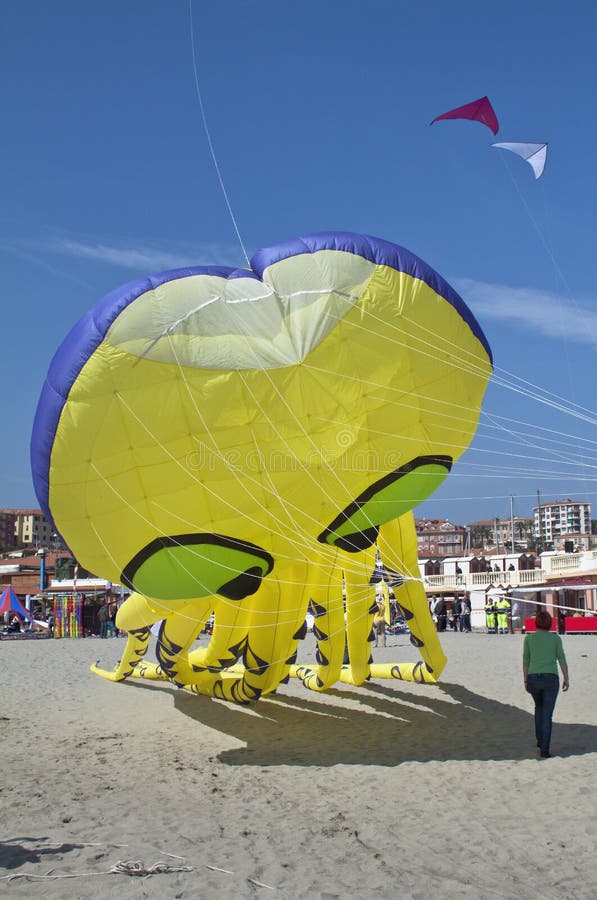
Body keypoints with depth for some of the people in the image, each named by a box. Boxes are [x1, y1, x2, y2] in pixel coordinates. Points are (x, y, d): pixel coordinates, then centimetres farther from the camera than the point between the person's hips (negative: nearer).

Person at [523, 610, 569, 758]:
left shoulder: (529, 638, 1)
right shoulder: (555, 638, -1)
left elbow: (525, 662, 4)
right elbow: (562, 660, 1)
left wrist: (526, 680, 13)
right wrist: (566, 679, 10)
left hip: (533, 678, 2)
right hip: (551, 678, -2)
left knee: (539, 707, 27)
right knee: (547, 714, 2)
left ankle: (540, 740, 29)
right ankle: (544, 750, -1)